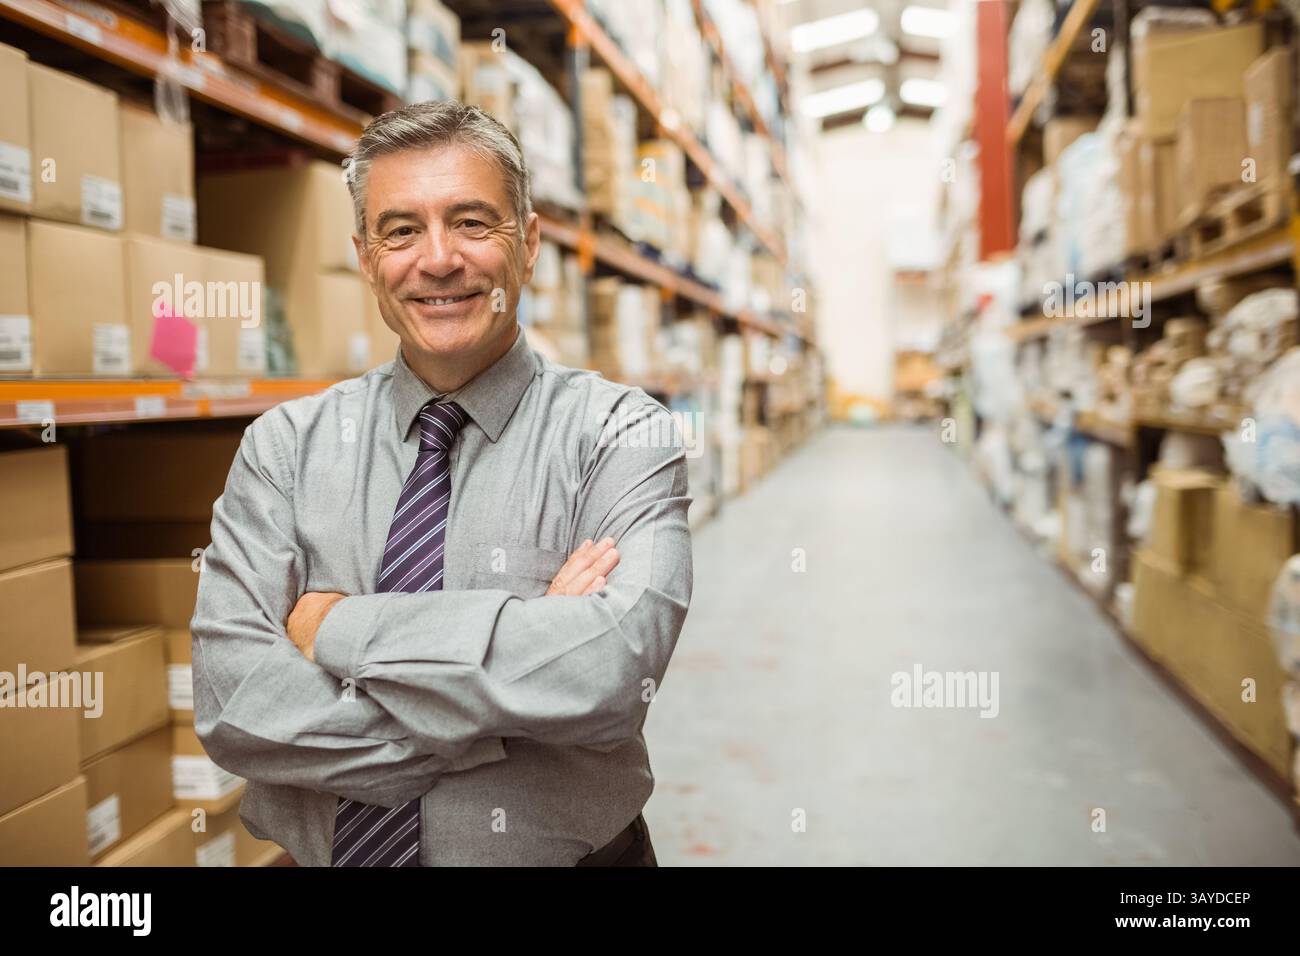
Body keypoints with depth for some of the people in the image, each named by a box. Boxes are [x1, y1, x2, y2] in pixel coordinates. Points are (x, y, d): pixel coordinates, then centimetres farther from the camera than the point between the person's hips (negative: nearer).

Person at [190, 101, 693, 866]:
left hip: (563, 852, -1)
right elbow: (233, 703, -16)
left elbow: (615, 667, -28)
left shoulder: (621, 434, -12)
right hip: (323, 849, 2)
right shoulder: (285, 445, -5)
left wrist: (339, 625, -20)